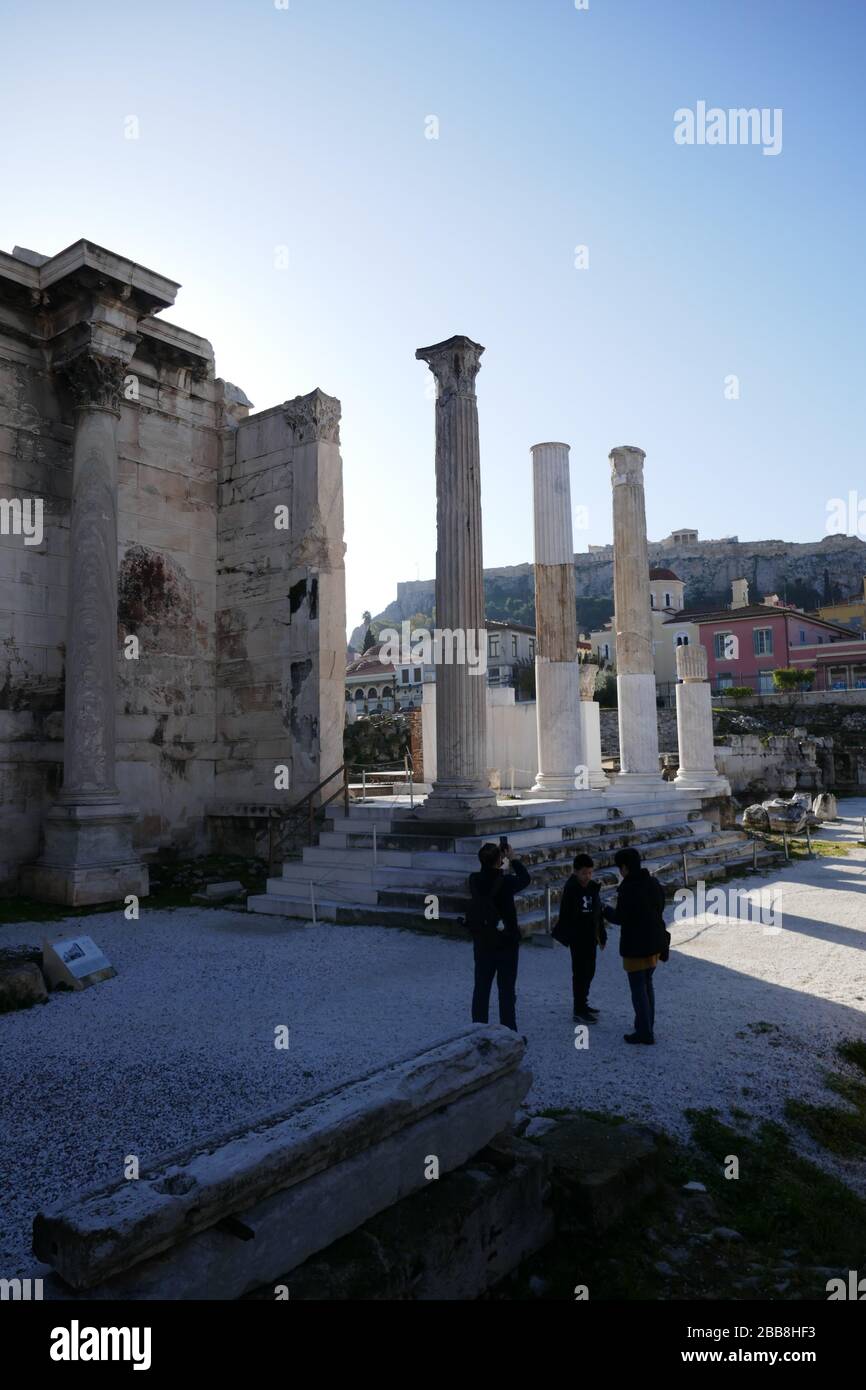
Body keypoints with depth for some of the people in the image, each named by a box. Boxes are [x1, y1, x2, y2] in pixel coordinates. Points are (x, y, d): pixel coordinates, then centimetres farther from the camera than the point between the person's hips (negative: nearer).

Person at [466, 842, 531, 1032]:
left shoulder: (474, 881, -7)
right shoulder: (505, 882, -19)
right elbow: (524, 878, 1)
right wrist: (512, 858, 7)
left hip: (482, 943, 4)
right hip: (506, 943, -4)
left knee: (481, 988, 13)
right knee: (507, 990, 6)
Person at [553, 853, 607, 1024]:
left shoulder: (593, 887, 5)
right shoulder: (571, 889, -16)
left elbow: (598, 913, 12)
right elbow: (565, 915, -17)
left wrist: (602, 935, 14)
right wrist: (567, 937, -20)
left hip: (591, 936, 8)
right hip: (578, 938, -7)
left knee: (589, 971, 17)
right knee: (580, 972, -4)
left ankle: (583, 1004, 31)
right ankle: (579, 1011, 3)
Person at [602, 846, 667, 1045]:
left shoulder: (628, 889, -22)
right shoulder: (654, 883, 3)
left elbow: (620, 918, -19)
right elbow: (659, 910, 11)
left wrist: (606, 910, 0)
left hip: (636, 947, -8)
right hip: (655, 943, 8)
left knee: (638, 988, 2)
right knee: (647, 985, 20)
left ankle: (645, 1032, 7)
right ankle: (647, 1027, 31)